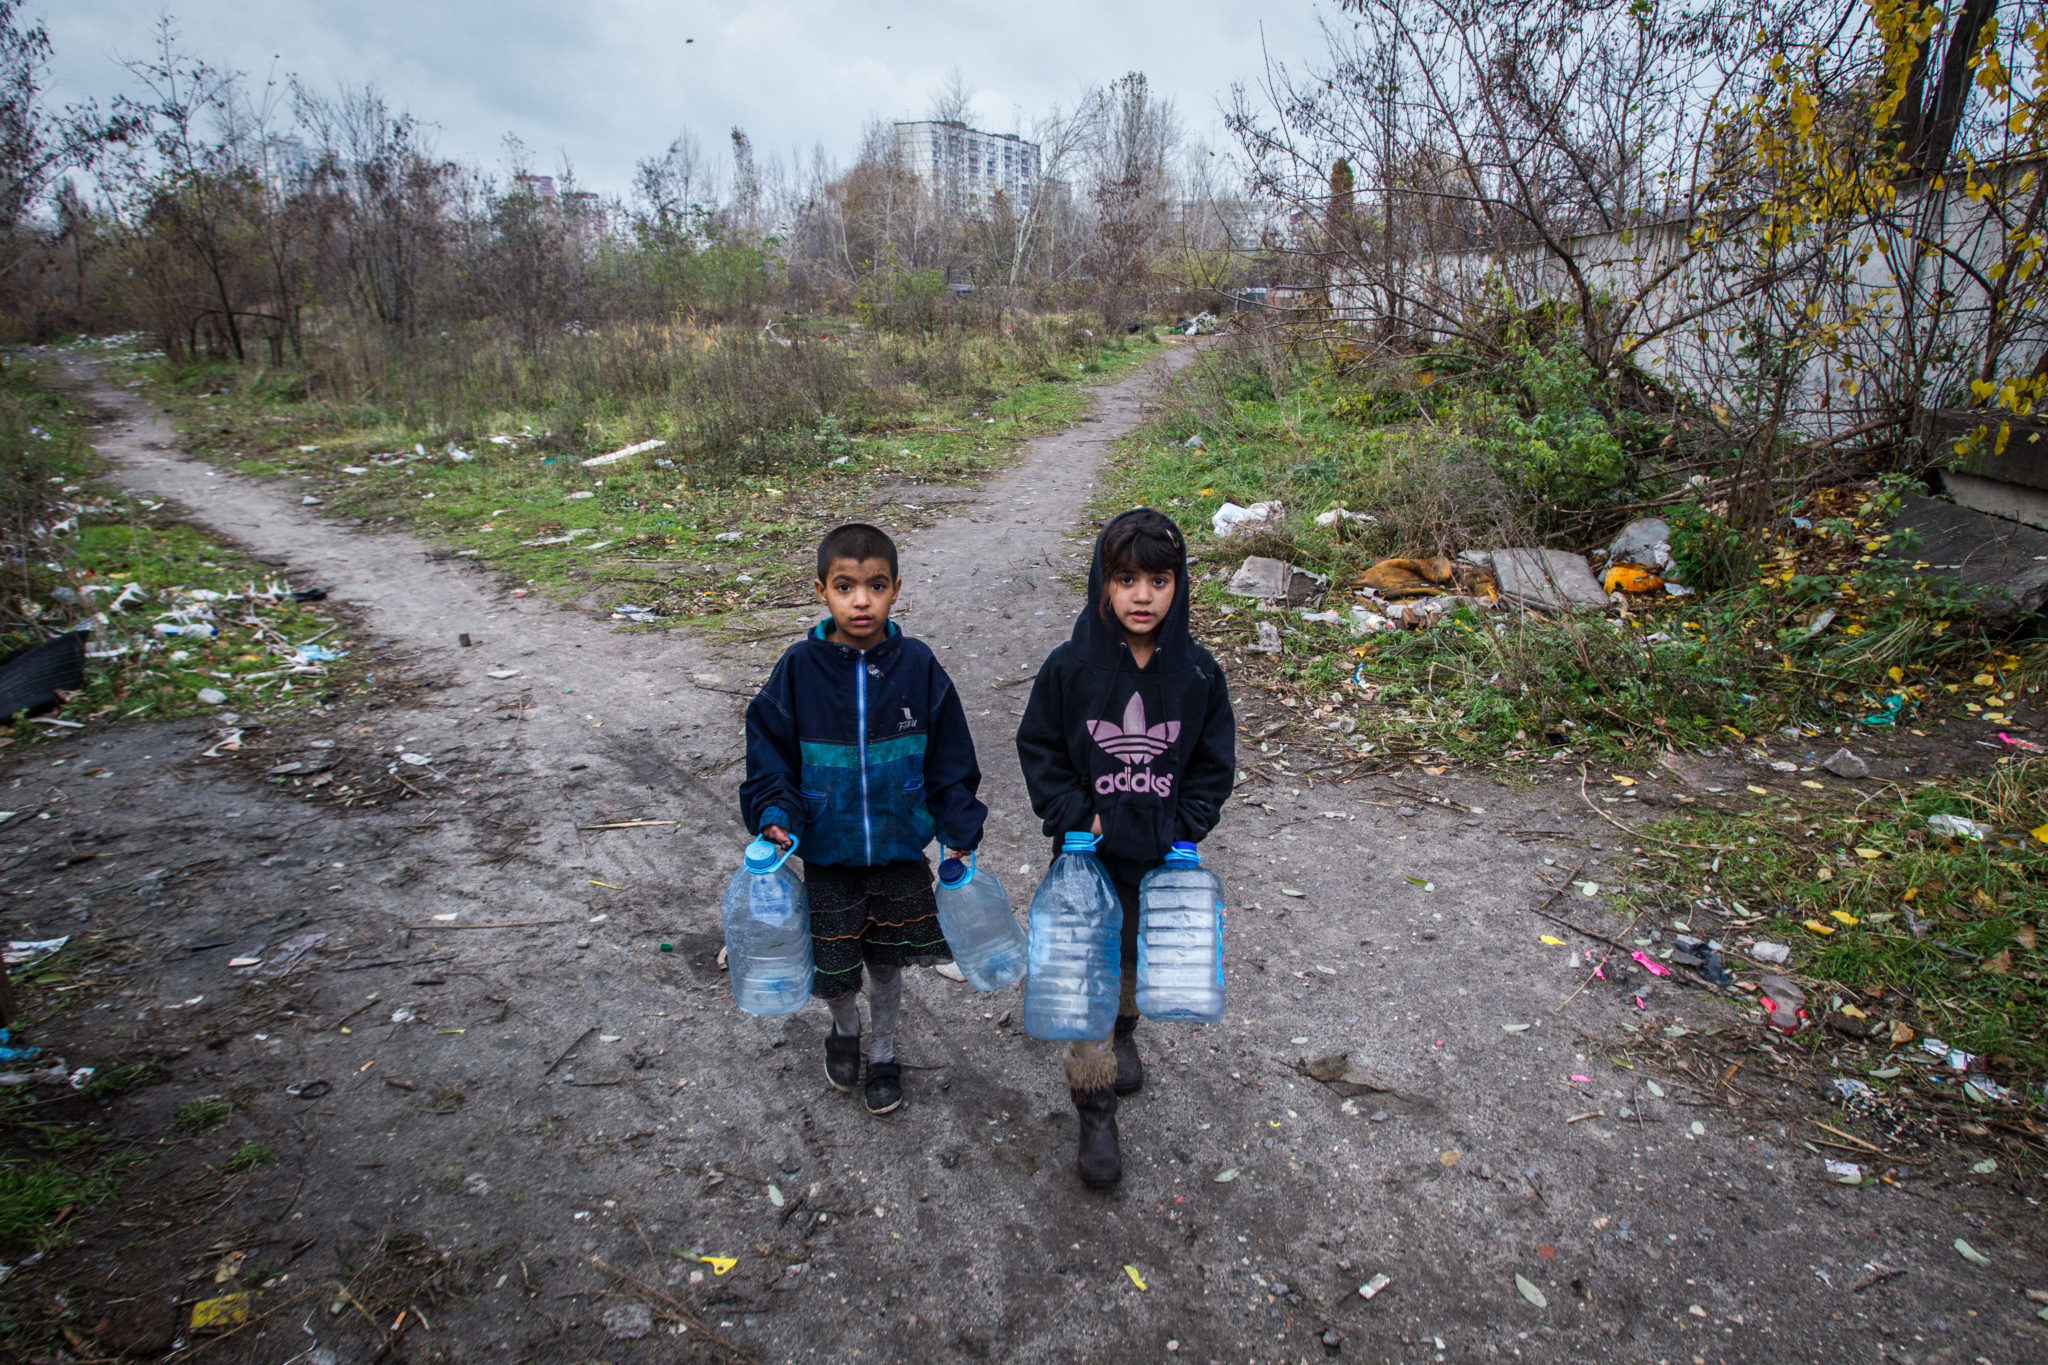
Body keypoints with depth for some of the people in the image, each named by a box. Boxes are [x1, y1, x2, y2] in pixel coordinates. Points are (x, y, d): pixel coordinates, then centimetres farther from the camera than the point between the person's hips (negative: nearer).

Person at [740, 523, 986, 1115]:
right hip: (826, 850, 0)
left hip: (900, 849, 0)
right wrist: (773, 813, -18)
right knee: (834, 969, 10)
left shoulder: (917, 666, -10)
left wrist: (961, 832, -3)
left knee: (886, 960, 16)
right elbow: (769, 751, -3)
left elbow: (950, 760, -2)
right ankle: (845, 1028, 45)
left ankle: (884, 1050, 43)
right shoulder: (799, 668, -12)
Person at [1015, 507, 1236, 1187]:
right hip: (1089, 851, -2)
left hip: (1163, 855, 3)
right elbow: (1039, 748, -4)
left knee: (1139, 958, 23)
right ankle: (1095, 1112, 16)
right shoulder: (1070, 667, -14)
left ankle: (1124, 1029, 54)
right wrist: (1073, 816, -14)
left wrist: (1184, 831, -8)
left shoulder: (1198, 672, -8)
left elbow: (1213, 764, 1)